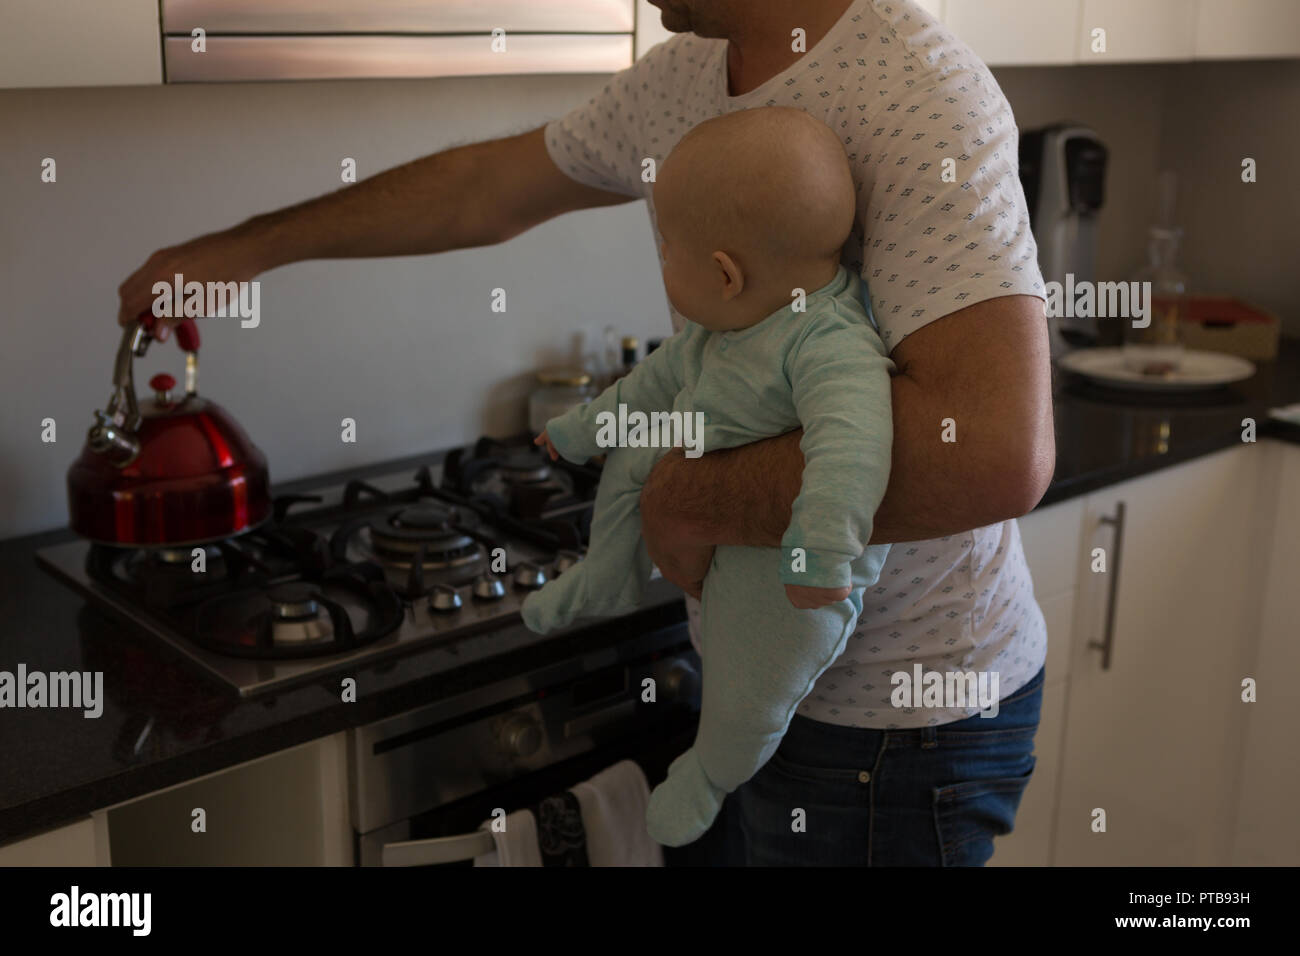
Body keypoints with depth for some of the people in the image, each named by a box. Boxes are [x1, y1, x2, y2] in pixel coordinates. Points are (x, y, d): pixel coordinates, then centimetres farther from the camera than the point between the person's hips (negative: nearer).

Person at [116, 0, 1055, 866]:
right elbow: (484, 189, 17)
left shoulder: (915, 94, -26)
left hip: (885, 716, -7)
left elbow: (999, 454, -39)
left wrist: (689, 498, -24)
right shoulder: (678, 80, 3)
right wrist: (243, 249, 24)